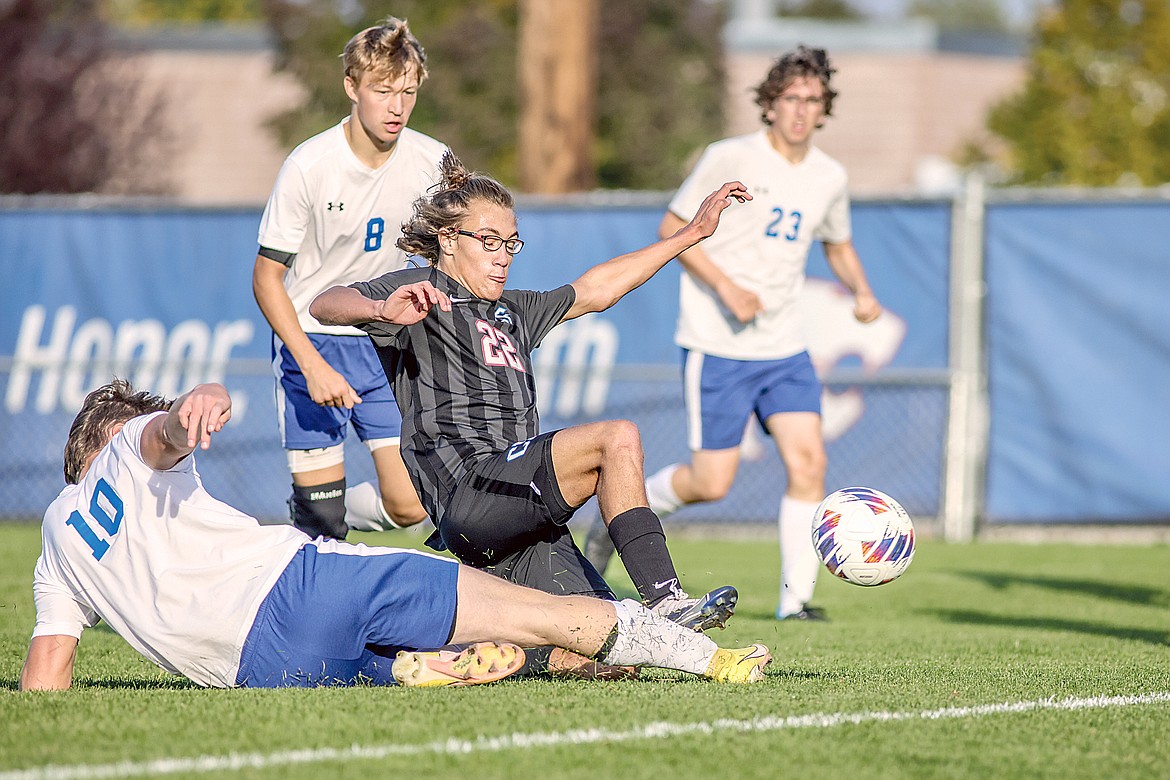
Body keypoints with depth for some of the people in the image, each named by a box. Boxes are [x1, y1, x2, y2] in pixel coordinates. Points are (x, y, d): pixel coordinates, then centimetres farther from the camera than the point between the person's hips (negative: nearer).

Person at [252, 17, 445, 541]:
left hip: (383, 340, 4)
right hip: (310, 338, -4)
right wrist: (313, 366, -21)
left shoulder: (431, 161, -7)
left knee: (409, 506, -4)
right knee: (321, 524, -9)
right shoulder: (309, 166, -18)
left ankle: (322, 511, 24)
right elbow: (267, 278, -12)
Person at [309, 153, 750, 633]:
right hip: (469, 489, -8)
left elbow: (593, 290, 41)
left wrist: (693, 233, 42)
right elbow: (325, 305, -9)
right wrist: (384, 310, -33)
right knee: (618, 438, -26)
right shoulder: (421, 289, 8)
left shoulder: (512, 313, 32)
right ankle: (663, 600, -31)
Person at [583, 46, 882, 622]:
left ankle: (795, 598, -5)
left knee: (809, 461, -11)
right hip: (718, 346, -5)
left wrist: (860, 291, 3)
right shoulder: (730, 159, -10)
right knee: (711, 482, -5)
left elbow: (838, 245, 24)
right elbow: (673, 228, -5)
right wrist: (726, 287, -18)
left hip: (785, 348, 5)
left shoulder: (829, 178, 6)